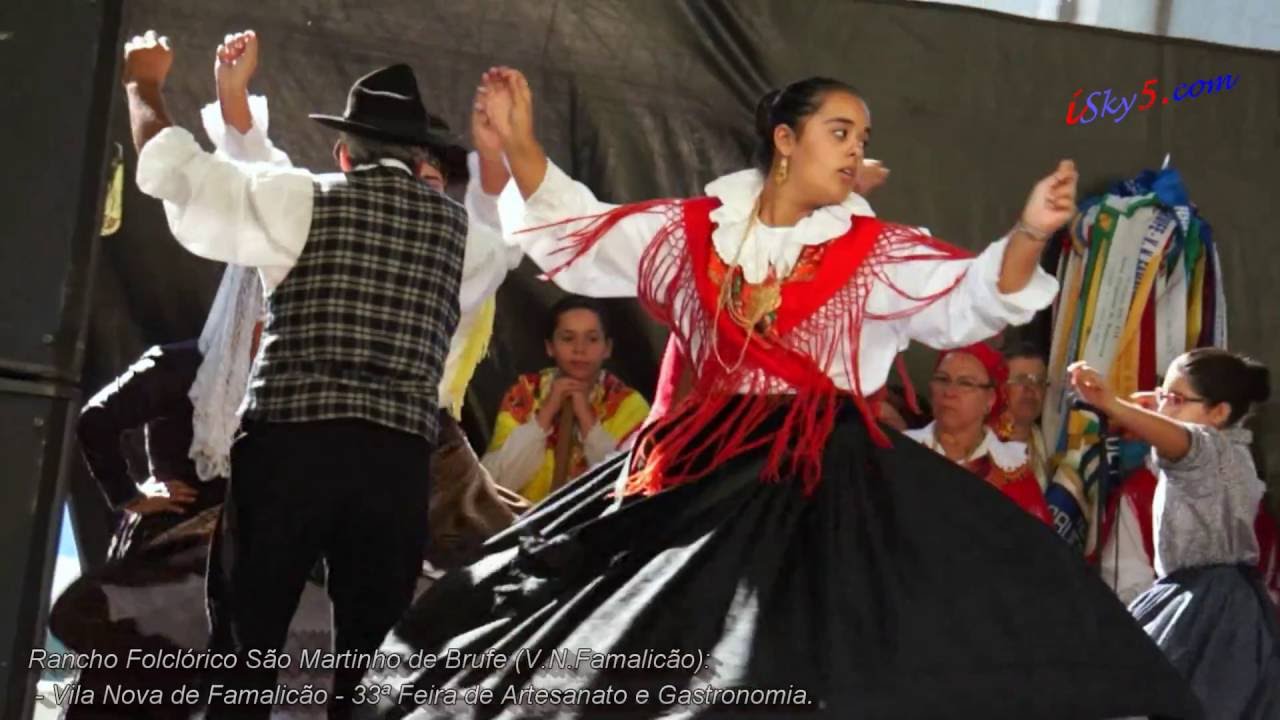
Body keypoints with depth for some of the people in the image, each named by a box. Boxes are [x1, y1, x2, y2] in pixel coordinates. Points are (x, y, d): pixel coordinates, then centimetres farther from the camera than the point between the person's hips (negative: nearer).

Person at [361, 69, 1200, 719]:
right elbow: (580, 228, 15)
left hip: (824, 477, -2)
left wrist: (1029, 235, -26)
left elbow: (975, 298, -7)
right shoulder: (692, 231, 8)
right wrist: (520, 143, 7)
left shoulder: (875, 254, 3)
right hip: (704, 469, 2)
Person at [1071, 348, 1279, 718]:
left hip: (1208, 606, -11)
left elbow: (1179, 440, -38)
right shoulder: (1229, 450, 18)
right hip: (1199, 596, 11)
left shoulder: (1212, 448, -14)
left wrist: (1111, 405, -54)